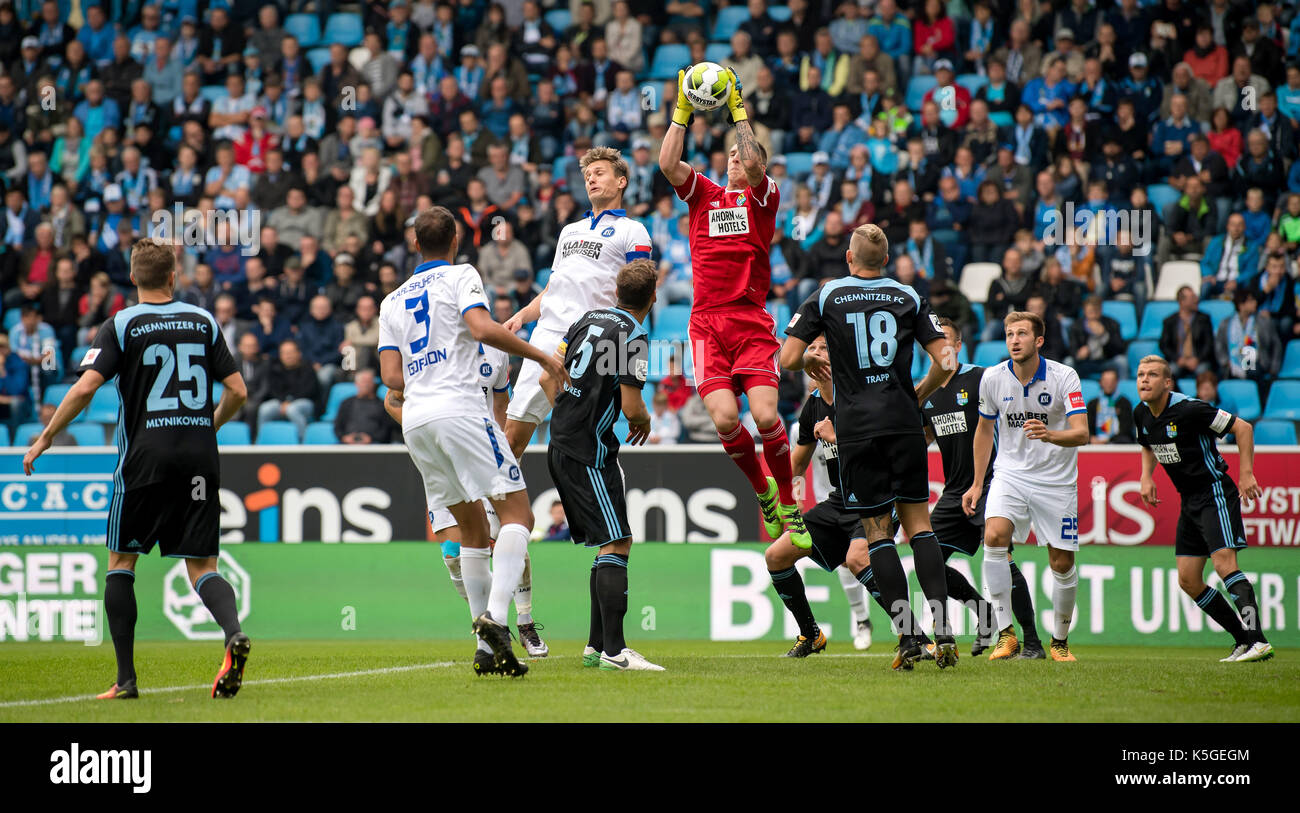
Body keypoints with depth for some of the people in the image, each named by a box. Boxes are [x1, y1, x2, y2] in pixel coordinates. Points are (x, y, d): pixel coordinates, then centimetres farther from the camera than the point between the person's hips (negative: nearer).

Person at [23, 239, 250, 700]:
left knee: (121, 563, 10)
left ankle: (126, 679, 5)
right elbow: (237, 390, 7)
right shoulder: (203, 322, 8)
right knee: (201, 567, 5)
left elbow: (86, 387, -11)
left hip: (145, 456, -3)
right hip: (199, 455, 3)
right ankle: (234, 632, -26)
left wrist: (46, 436, 0)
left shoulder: (121, 326, -2)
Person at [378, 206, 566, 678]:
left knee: (472, 529, 13)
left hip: (414, 420, 6)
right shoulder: (461, 277, 6)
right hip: (458, 407, -6)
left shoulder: (393, 301, 21)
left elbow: (392, 377, 13)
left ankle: (487, 648, 6)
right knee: (516, 514, -5)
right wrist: (542, 356, -4)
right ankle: (494, 615, -26)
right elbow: (483, 329, -13)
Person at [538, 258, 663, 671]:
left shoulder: (590, 318, 11)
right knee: (616, 543, -12)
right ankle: (614, 650, -19)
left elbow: (549, 376, 16)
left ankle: (596, 644, 16)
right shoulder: (633, 336, -13)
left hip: (561, 447, 9)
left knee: (612, 545, 14)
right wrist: (644, 422, 5)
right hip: (590, 452, -9)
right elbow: (631, 406, -17)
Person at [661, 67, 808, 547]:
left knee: (765, 415, -17)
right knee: (724, 418, -15)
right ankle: (762, 491, 12)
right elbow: (668, 164, 2)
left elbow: (753, 165, -12)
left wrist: (738, 113, -8)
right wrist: (682, 111, 0)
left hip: (752, 322, -2)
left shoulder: (764, 197, 9)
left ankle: (788, 503, 5)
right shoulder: (704, 195, 17)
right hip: (707, 322, 2)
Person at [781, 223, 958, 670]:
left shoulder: (825, 298, 2)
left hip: (856, 428, -2)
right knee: (918, 521, 7)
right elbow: (945, 360, 1)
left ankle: (908, 636, -3)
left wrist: (809, 361, 20)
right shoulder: (909, 297, 7)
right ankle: (943, 630, -5)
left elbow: (787, 359, -2)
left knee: (876, 530, 3)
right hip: (903, 423, 2)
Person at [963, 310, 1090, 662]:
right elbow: (985, 429, 13)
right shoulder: (992, 378, -4)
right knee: (994, 536, -24)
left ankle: (1060, 640, 23)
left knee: (1062, 563, 0)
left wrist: (1049, 435, -40)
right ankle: (1006, 634, -19)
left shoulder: (1064, 377, -12)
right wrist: (977, 484, 13)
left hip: (1056, 480, -1)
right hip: (1010, 472, 1)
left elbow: (1081, 434, -19)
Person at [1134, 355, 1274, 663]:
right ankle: (1244, 640, 12)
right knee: (1188, 580, 4)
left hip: (1215, 491, -9)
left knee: (1224, 563, -24)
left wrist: (1246, 473, -20)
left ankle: (1258, 641, -30)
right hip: (1189, 500, 9)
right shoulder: (1141, 415, 4)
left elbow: (1243, 428, -15)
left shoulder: (1189, 410, -19)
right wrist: (1146, 477, 8)